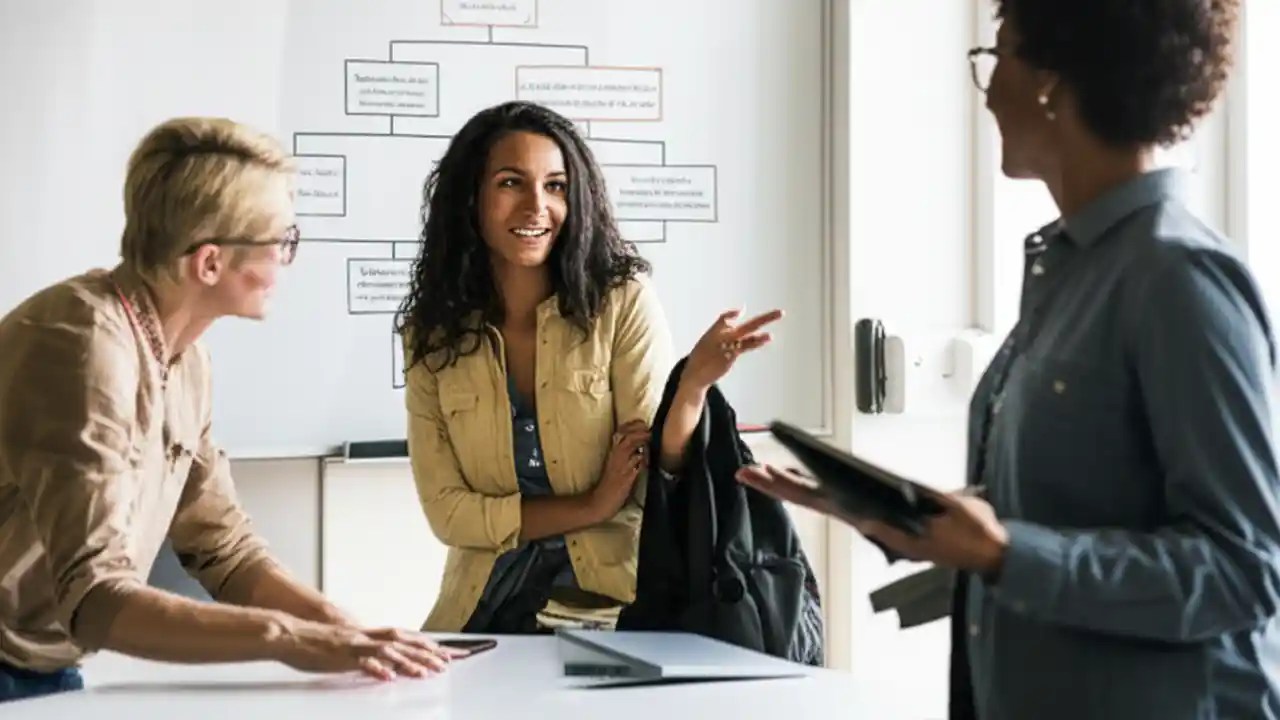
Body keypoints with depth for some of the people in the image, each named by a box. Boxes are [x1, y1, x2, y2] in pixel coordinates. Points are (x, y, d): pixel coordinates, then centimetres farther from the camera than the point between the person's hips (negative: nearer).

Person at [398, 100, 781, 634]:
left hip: (612, 603, -2)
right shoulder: (431, 335, 3)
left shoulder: (623, 301, -3)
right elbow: (445, 509, 0)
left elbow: (655, 484, -7)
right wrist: (591, 506, -12)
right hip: (485, 612, 2)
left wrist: (693, 384, -27)